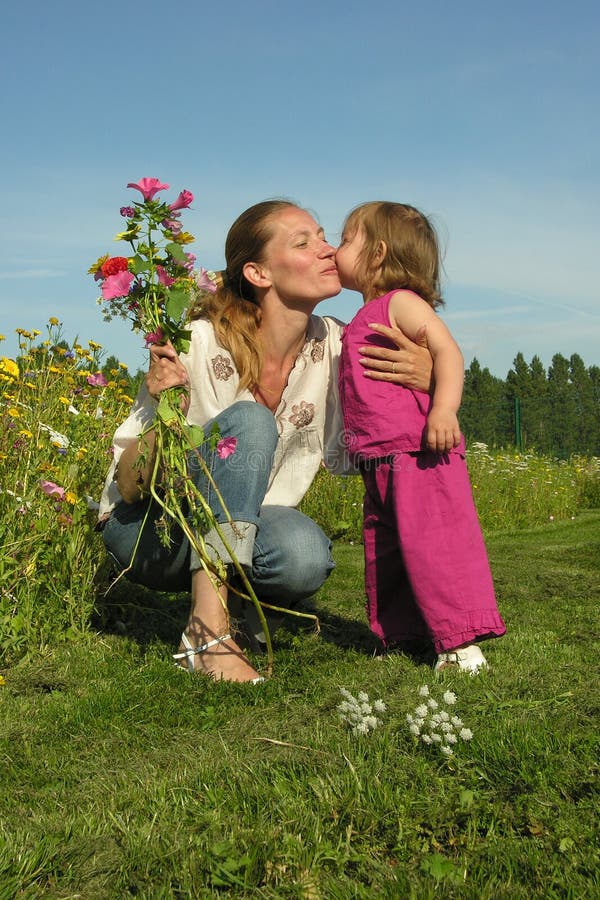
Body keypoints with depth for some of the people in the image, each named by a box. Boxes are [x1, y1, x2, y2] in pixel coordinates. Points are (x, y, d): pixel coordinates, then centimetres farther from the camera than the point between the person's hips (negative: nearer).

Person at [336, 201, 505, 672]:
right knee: (383, 554, 13)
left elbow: (449, 351, -18)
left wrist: (444, 408, -30)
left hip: (419, 454, -10)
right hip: (382, 463, 10)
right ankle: (401, 637, 23)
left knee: (432, 544, -11)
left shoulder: (401, 303, -5)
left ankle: (462, 642, -6)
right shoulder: (366, 320, 23)